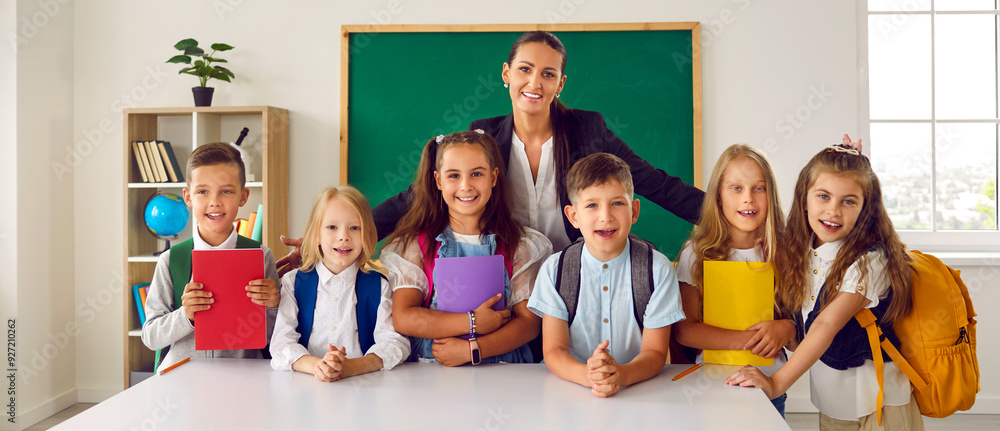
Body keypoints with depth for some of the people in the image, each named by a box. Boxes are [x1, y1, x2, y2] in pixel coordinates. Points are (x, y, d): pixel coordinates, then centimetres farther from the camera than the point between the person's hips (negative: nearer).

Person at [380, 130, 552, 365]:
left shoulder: (521, 244, 7)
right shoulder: (413, 243, 5)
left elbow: (529, 322, 0)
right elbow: (403, 319, -4)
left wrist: (472, 349, -13)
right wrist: (473, 323, -11)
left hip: (501, 372, 1)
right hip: (429, 374, 0)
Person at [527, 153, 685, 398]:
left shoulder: (658, 269, -3)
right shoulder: (554, 269, -1)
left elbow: (655, 352, -5)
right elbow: (553, 351, -5)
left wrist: (621, 375, -27)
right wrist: (587, 375, -26)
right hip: (574, 391, 0)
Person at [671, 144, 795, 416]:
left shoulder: (782, 253, 2)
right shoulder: (696, 253, -3)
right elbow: (683, 329, -7)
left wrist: (786, 328, -15)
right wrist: (745, 340, -17)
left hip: (769, 383, 1)